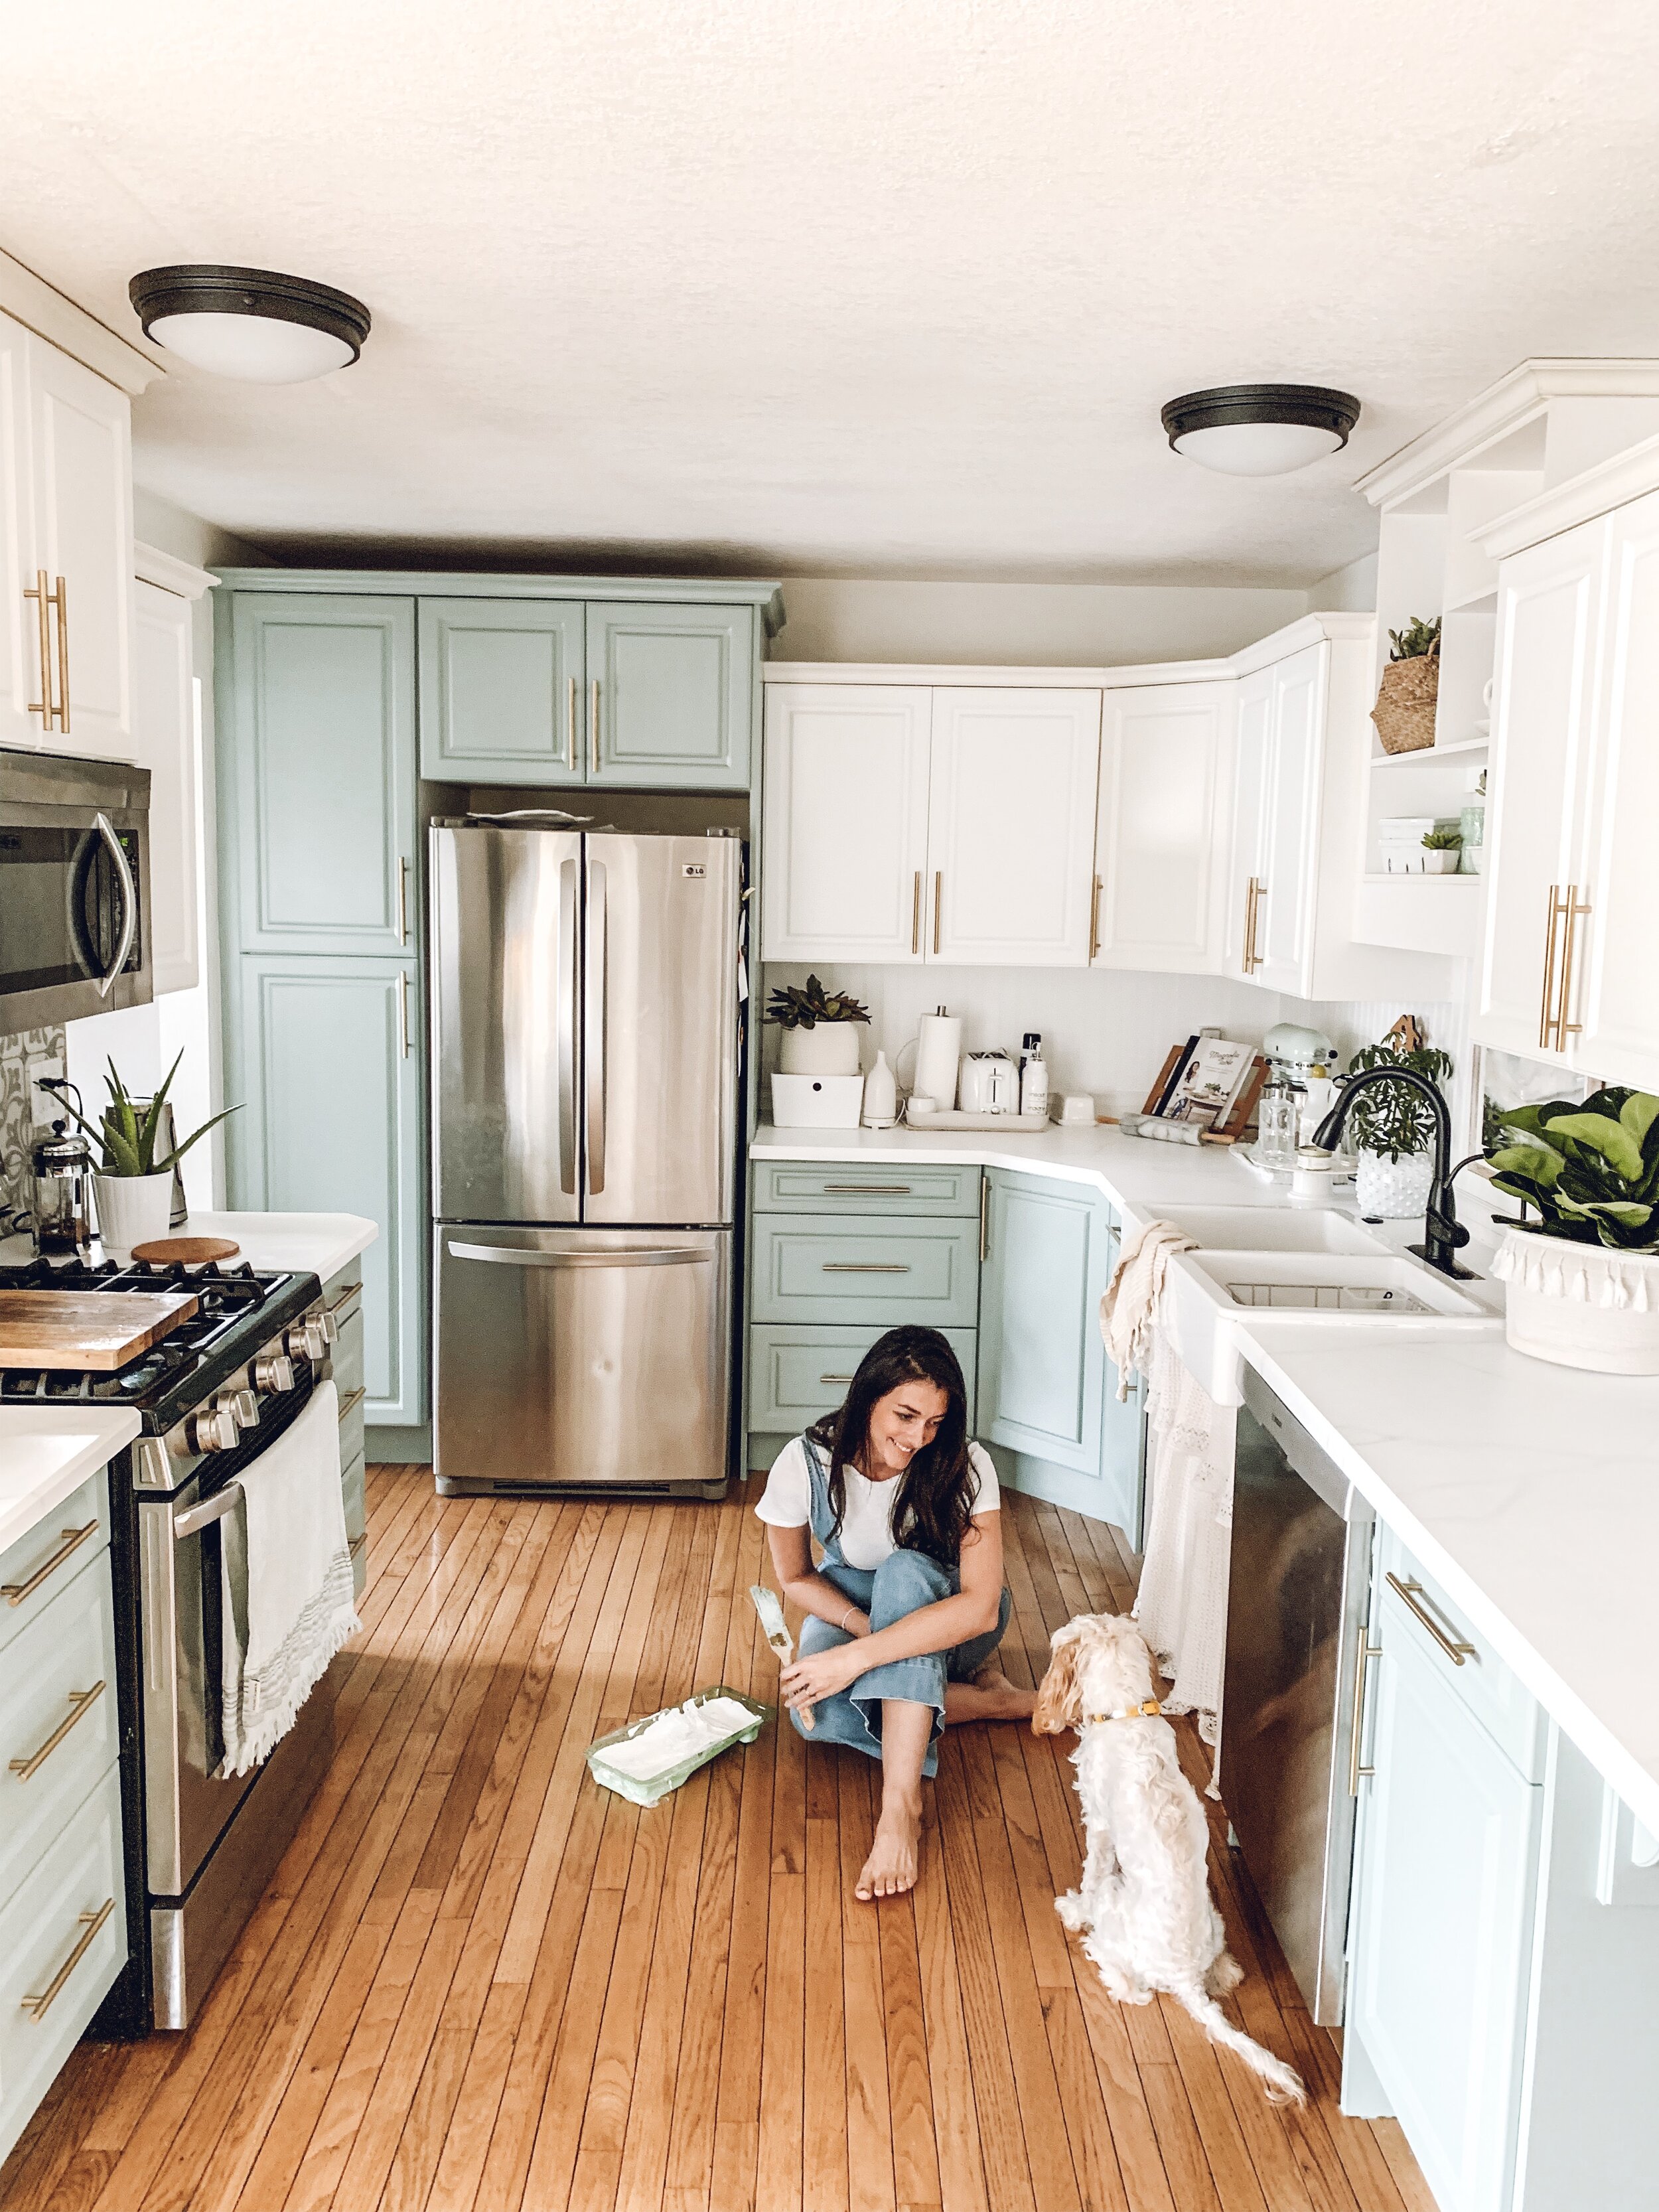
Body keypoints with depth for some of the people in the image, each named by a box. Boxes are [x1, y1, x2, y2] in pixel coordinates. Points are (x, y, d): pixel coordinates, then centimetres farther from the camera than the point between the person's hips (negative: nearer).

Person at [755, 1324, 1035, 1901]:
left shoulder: (964, 1467, -28)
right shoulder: (804, 1464, -24)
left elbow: (982, 1608, -36)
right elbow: (795, 1578, -7)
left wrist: (859, 1656, -43)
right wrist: (864, 1626, -25)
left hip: (942, 1612, -1)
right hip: (848, 1604, 1)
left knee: (905, 1571, -37)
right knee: (817, 1713, -32)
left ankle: (901, 1807, -39)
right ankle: (993, 1700, -14)